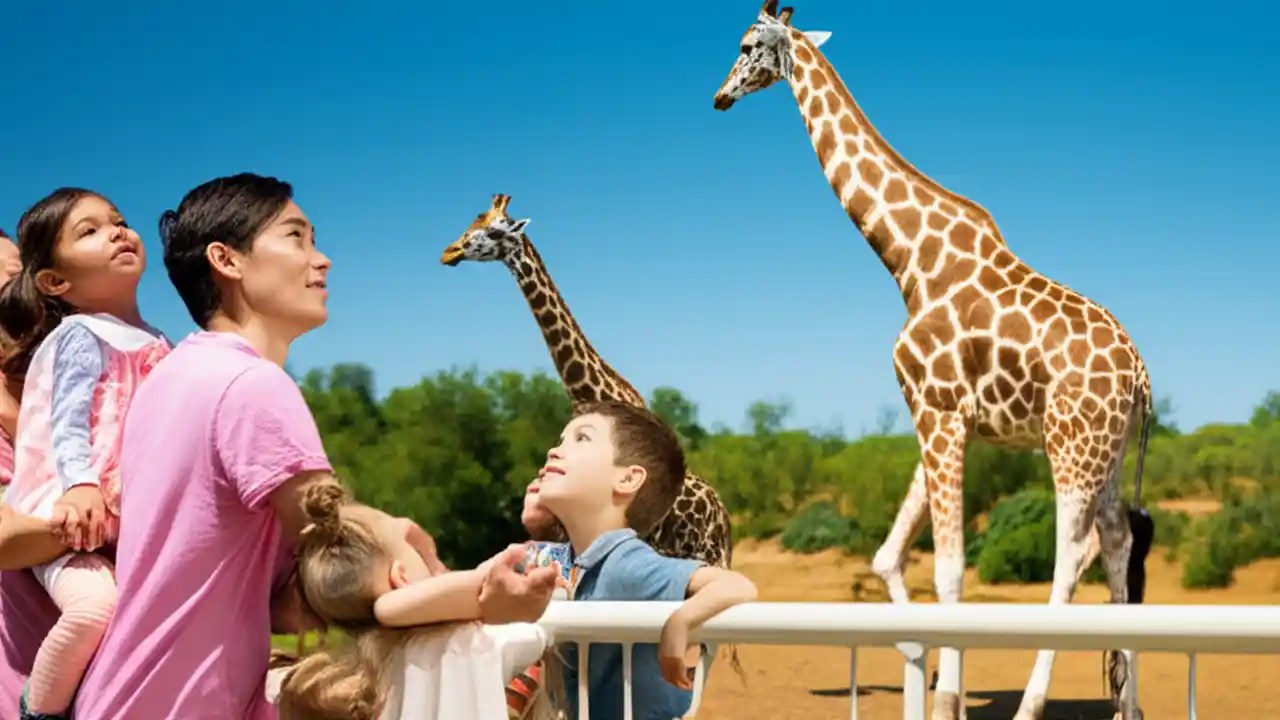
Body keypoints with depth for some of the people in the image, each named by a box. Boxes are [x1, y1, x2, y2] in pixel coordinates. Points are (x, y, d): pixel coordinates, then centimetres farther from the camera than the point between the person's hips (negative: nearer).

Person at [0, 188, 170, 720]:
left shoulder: (155, 344, 15)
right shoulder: (80, 336, -7)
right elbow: (67, 423, -16)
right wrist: (80, 486, -30)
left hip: (129, 514, 8)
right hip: (71, 513, -8)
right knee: (95, 604, -32)